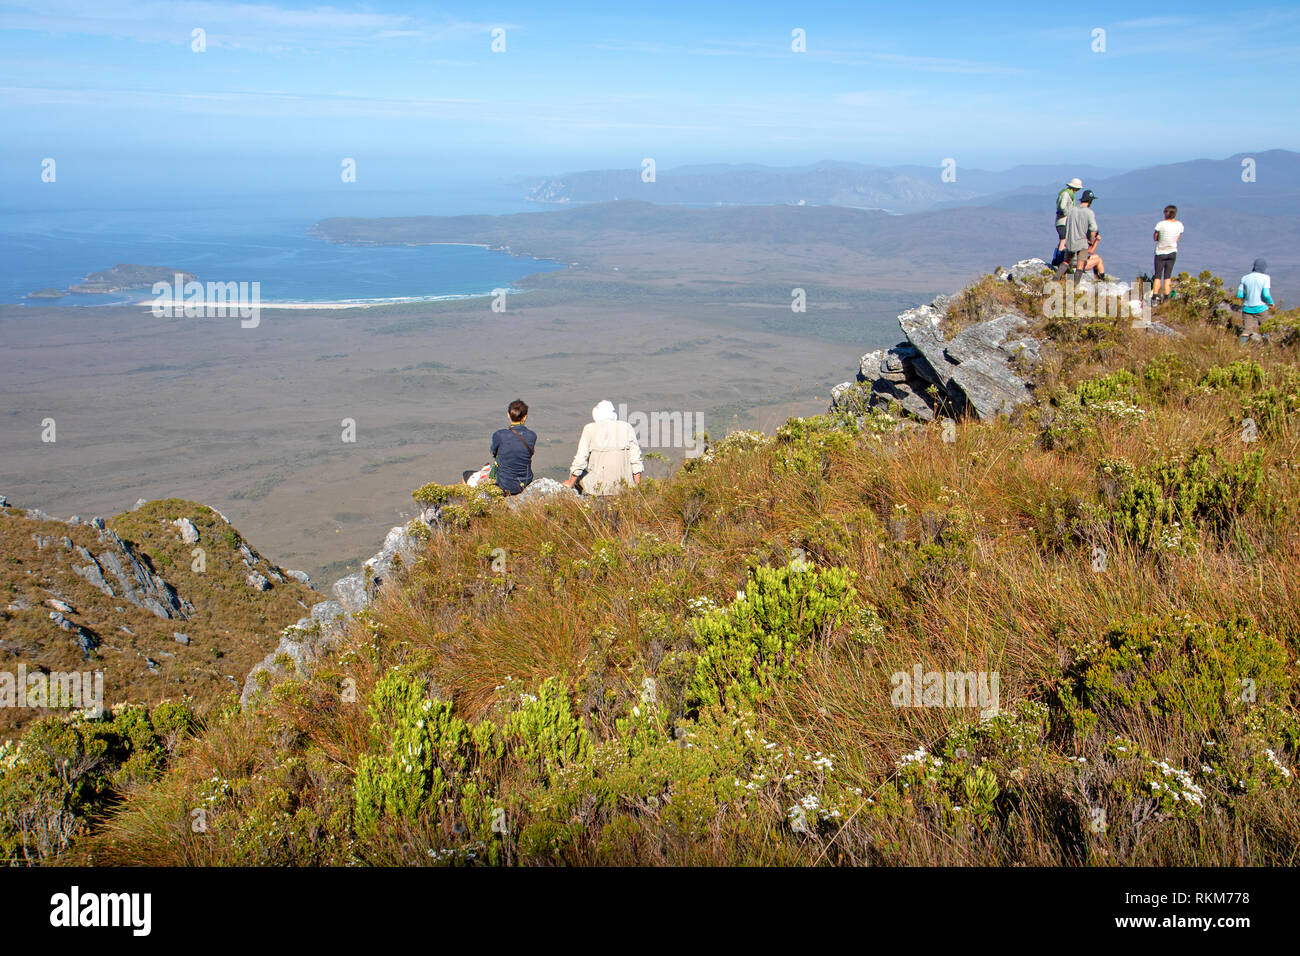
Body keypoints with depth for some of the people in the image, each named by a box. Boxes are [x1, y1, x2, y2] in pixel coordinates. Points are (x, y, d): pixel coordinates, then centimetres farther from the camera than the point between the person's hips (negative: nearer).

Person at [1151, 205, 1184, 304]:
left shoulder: (1161, 224, -19)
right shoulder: (1180, 225, -6)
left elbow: (1155, 238, -8)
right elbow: (1177, 240, 4)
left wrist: (1162, 237, 2)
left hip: (1160, 252, -3)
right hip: (1172, 252, 4)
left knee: (1157, 276, 5)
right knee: (1168, 276, 12)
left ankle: (1154, 299, 0)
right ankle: (1166, 299, 12)